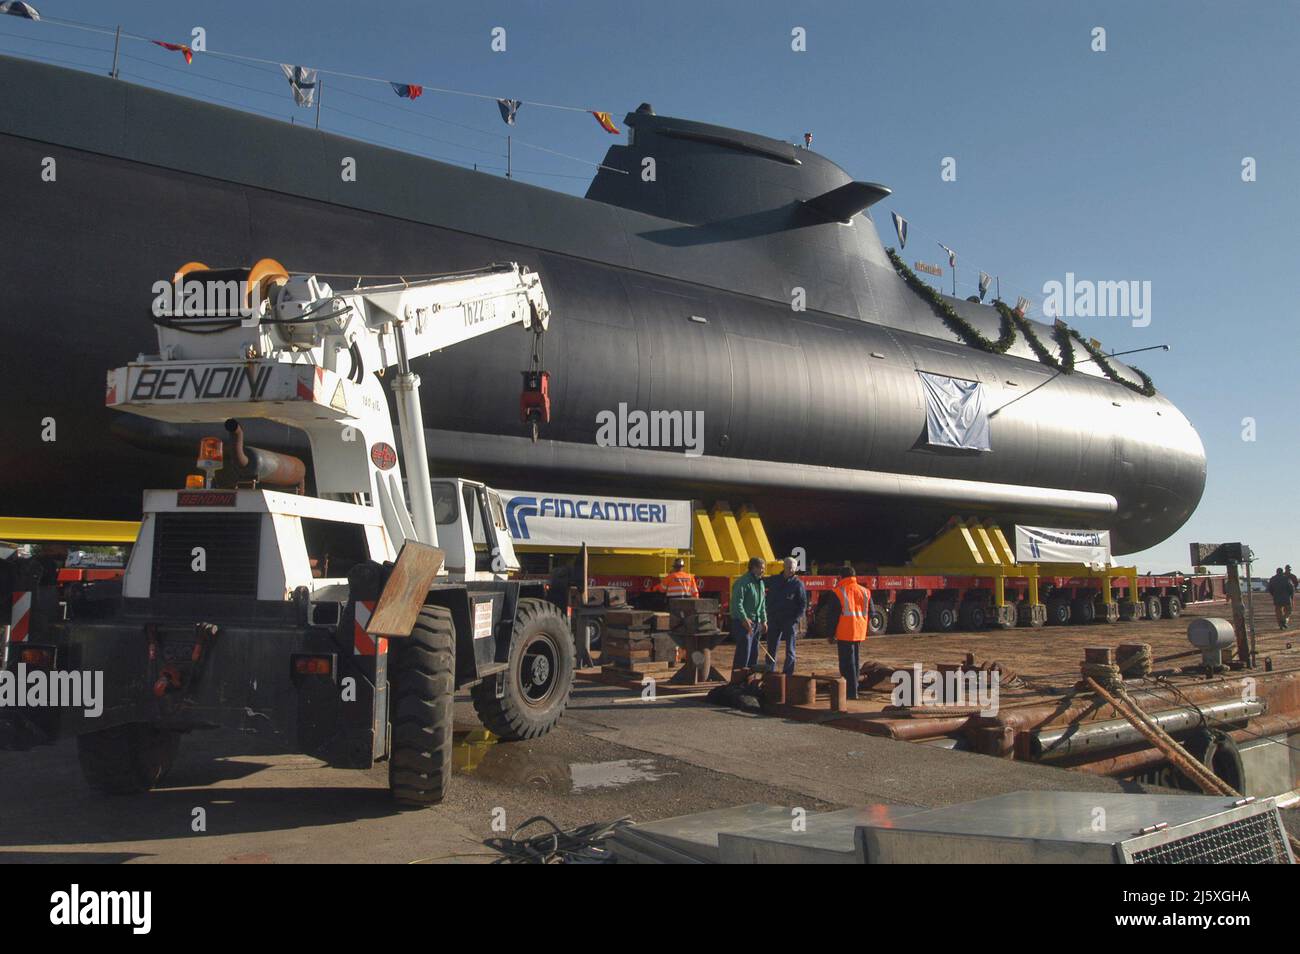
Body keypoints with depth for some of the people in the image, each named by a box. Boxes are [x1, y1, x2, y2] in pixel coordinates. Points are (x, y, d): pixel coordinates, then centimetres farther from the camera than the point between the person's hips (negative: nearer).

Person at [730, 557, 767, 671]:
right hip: (743, 623, -9)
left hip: (756, 623, 9)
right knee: (743, 652, -10)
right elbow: (737, 603, -22)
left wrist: (764, 620, 18)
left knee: (754, 653, 13)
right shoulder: (743, 582, -14)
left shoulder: (760, 582, 16)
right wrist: (744, 619, -29)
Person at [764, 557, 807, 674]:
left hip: (790, 621, -3)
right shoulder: (774, 580, 7)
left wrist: (796, 619, -12)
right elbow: (769, 600, 15)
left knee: (790, 650, 1)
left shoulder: (798, 583, -1)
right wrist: (769, 615, 4)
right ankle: (770, 672, 14)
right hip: (774, 620, 3)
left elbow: (803, 603, -3)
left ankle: (787, 674, 5)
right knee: (771, 648, 6)